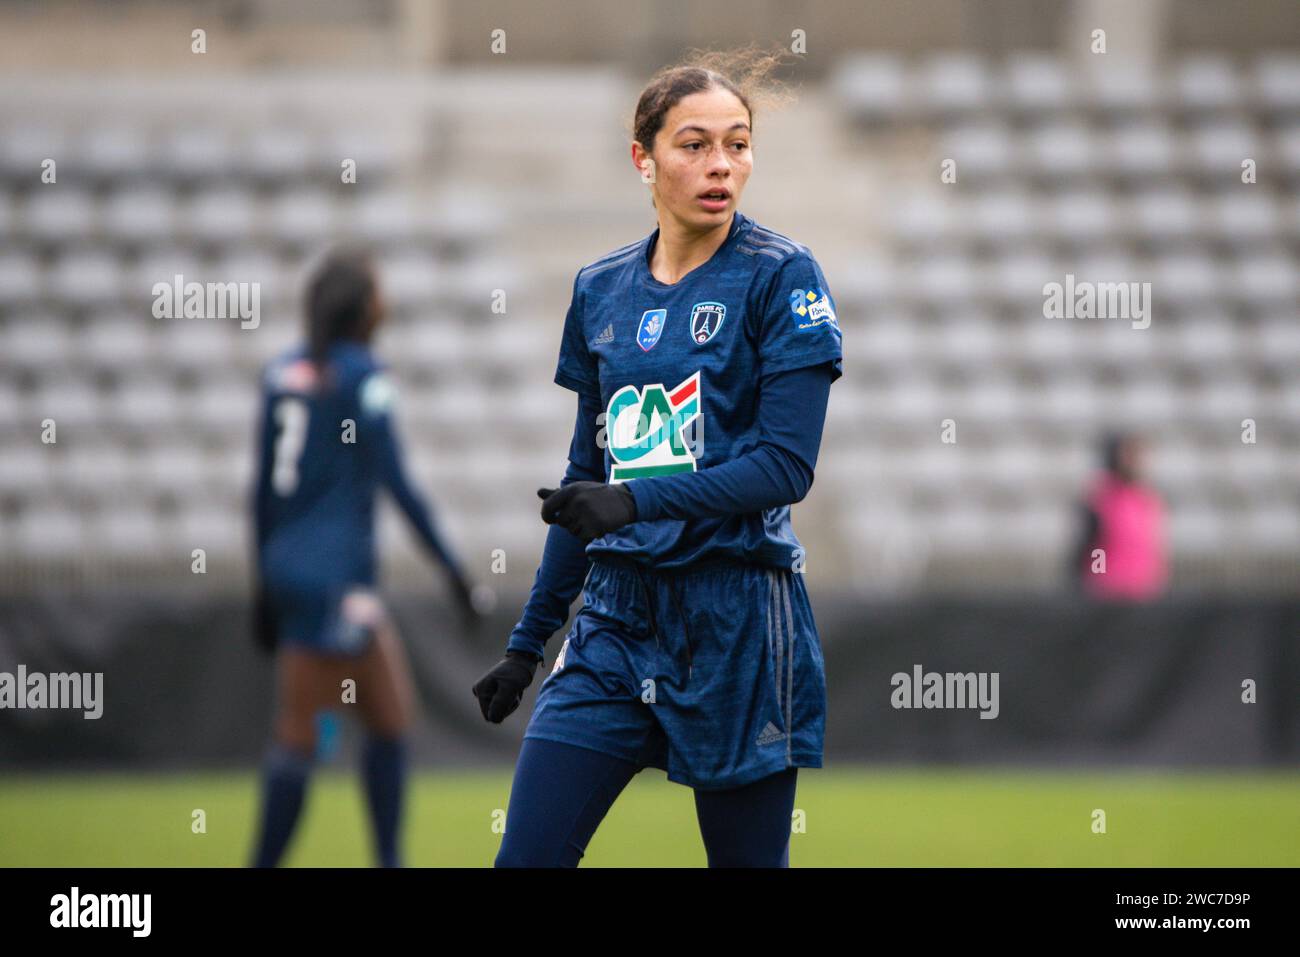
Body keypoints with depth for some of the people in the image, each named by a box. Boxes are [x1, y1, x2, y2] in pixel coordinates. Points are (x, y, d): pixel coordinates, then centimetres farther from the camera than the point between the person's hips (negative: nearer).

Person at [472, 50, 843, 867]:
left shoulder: (780, 277, -4)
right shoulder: (601, 291, 11)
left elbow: (786, 464, -13)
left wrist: (637, 503, -25)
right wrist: (529, 641, 18)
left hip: (736, 624, -5)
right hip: (616, 621, 5)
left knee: (746, 856, 1)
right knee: (525, 856, -4)